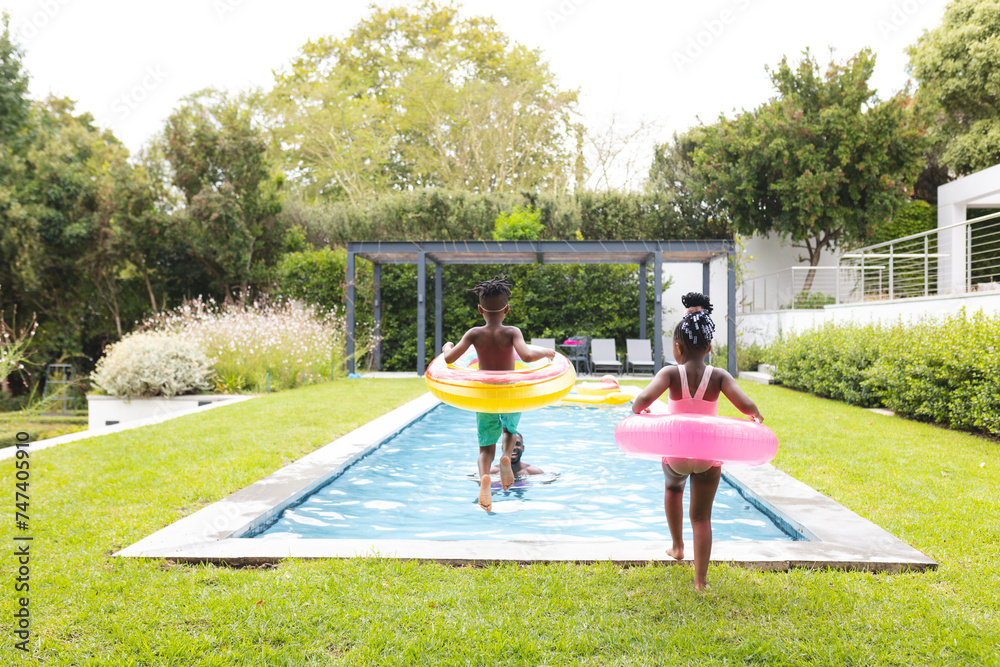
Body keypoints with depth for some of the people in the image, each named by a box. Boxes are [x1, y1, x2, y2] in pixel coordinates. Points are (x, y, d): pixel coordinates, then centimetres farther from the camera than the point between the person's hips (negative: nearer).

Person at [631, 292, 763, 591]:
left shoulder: (670, 374, -13)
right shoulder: (718, 376, -9)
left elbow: (642, 400, -28)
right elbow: (746, 406, -19)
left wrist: (638, 409, -5)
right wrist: (757, 416, 4)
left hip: (676, 453, 0)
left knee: (673, 488, 35)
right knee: (702, 517, 13)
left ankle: (677, 546, 42)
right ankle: (700, 580, 14)